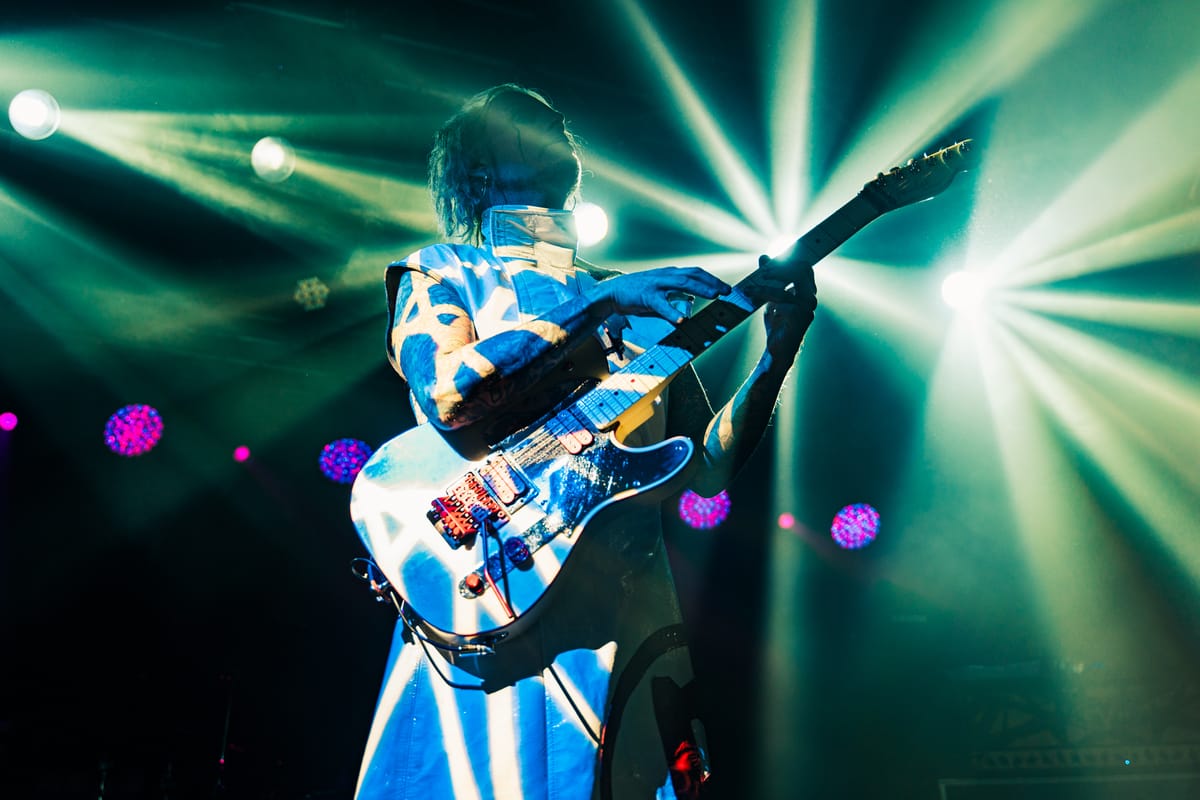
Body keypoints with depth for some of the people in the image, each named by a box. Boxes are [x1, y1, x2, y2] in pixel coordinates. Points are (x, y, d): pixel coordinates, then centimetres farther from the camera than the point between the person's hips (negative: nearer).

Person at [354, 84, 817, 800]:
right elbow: (444, 391, -12)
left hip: (632, 610, 4)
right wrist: (599, 302, -11)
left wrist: (777, 357, -1)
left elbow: (708, 469, 13)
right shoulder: (441, 273, 10)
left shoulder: (648, 302, 19)